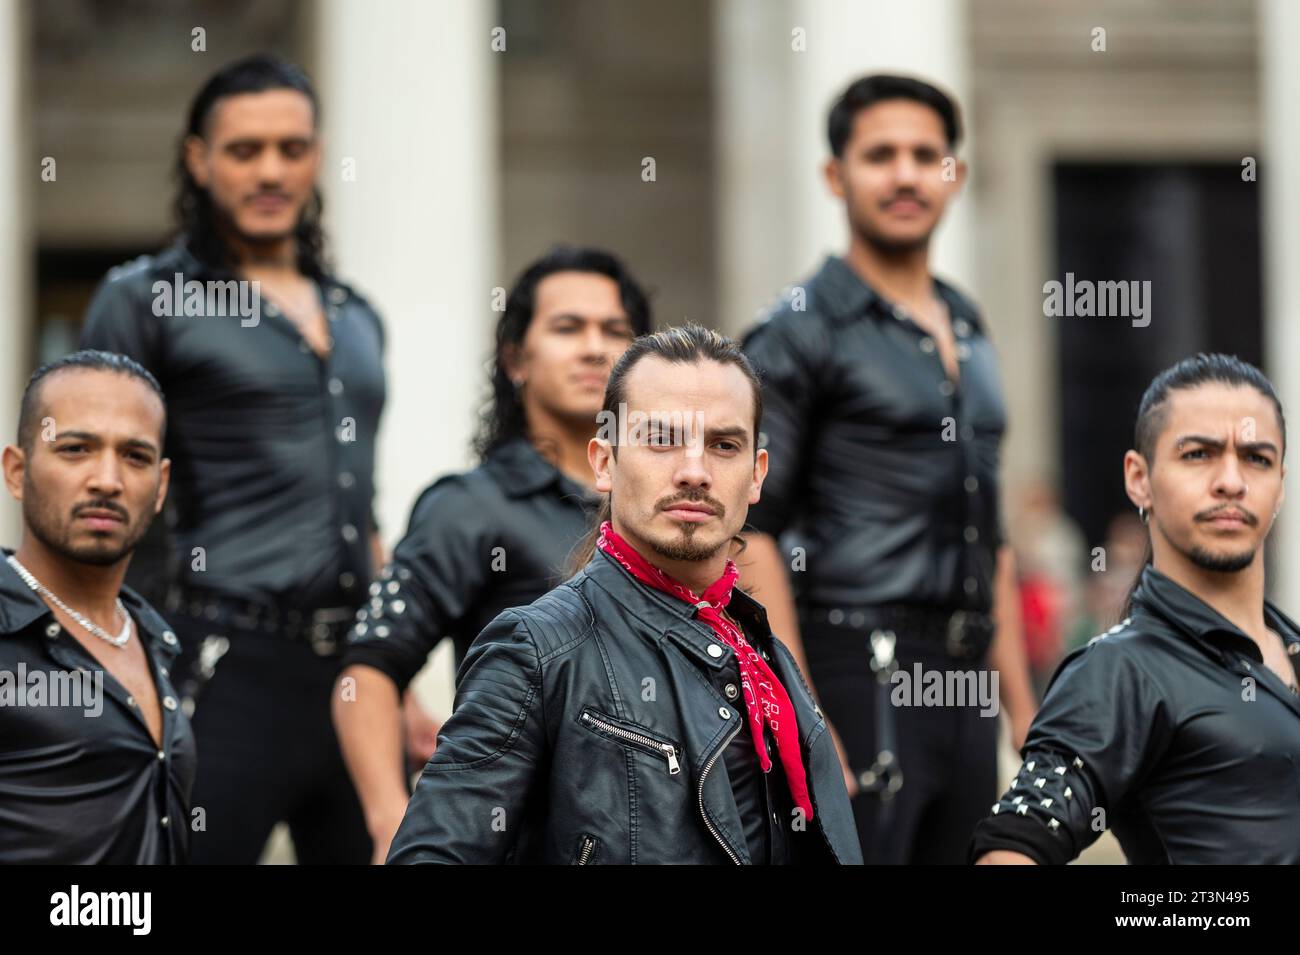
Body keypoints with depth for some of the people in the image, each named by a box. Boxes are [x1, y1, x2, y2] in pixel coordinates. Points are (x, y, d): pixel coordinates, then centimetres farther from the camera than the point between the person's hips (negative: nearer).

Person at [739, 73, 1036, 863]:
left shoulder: (971, 337, 19)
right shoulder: (802, 332, -4)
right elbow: (753, 533, -11)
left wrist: (1024, 710, 18)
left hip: (963, 682, 7)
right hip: (860, 679, -7)